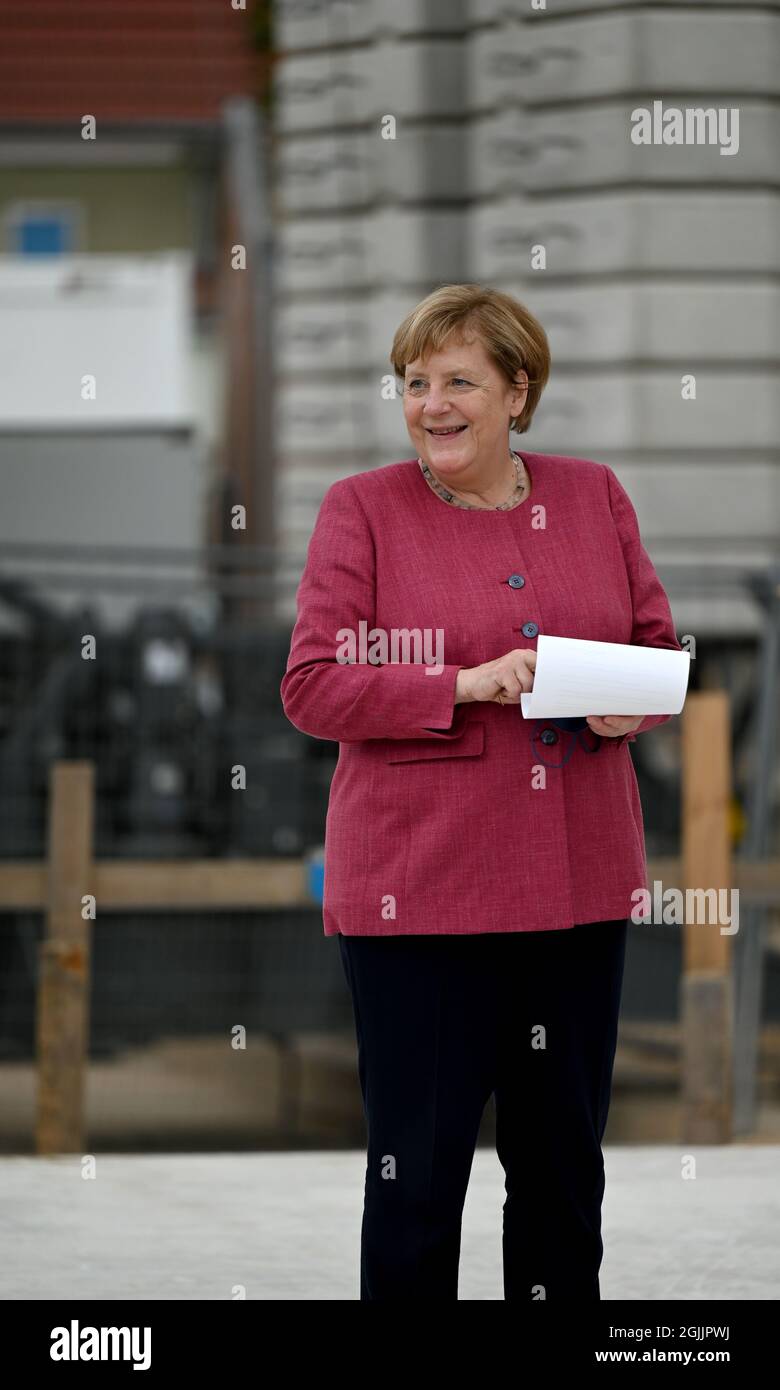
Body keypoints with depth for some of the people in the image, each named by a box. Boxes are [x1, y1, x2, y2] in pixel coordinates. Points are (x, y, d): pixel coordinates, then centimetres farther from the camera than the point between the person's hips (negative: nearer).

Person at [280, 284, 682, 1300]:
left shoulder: (594, 496, 9)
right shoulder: (362, 510, -1)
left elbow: (660, 650, 14)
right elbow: (312, 686, -7)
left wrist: (627, 704, -9)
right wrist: (467, 685, -19)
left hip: (579, 880, 4)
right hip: (417, 883, -3)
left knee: (564, 1160, 11)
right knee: (418, 1163, -2)